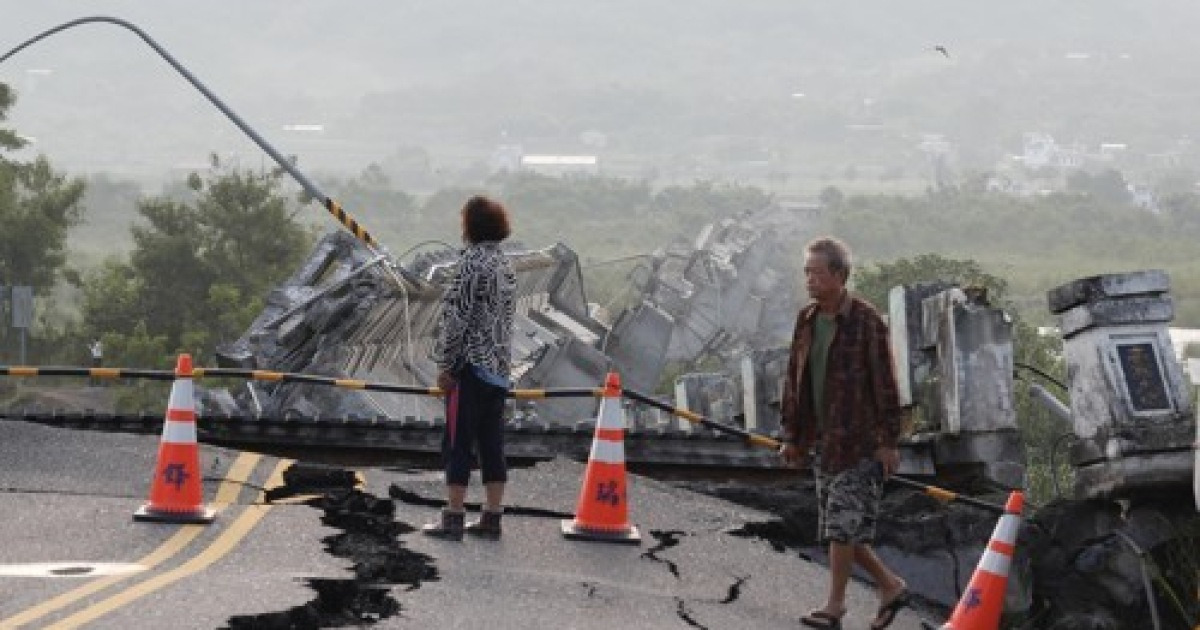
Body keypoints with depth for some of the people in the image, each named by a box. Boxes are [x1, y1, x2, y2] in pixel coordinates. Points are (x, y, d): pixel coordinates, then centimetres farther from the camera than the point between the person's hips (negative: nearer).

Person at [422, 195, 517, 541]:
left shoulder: (472, 263, -14)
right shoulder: (506, 266, 12)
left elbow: (457, 317, -16)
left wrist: (445, 365, -12)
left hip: (471, 366, -8)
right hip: (499, 368, 8)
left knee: (458, 442, -3)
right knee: (491, 444, 10)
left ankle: (453, 518, -2)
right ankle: (492, 517, 12)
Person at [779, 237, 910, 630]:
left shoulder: (867, 323, -12)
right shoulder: (806, 321, 9)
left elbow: (884, 384, -12)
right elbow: (794, 380, 14)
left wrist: (888, 441, -13)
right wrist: (791, 435, 13)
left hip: (859, 442, -7)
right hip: (822, 441, 7)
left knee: (843, 524, -6)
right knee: (839, 528, 10)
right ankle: (890, 587, 24)